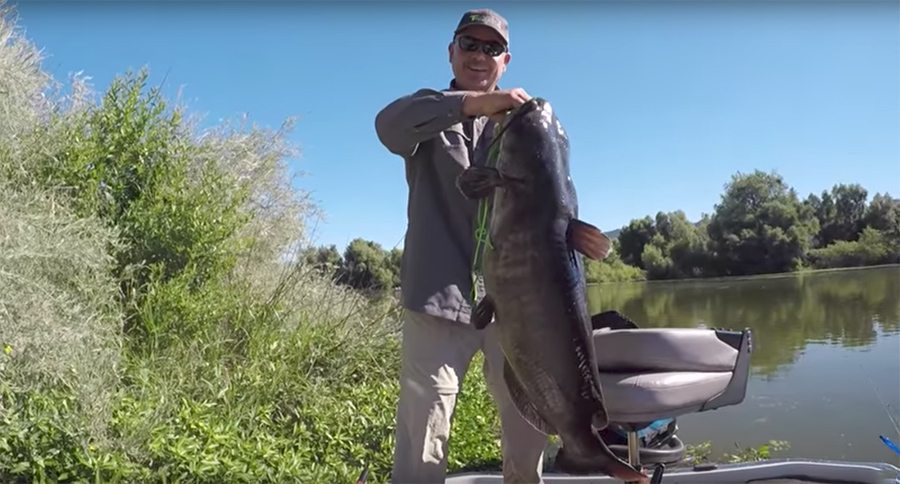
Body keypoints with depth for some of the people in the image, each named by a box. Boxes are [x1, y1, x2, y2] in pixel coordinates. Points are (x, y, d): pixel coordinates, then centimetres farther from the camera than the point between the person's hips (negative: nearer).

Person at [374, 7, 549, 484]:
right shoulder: (429, 115, 9)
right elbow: (389, 124, -16)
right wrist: (474, 102, -29)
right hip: (440, 295, -2)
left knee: (528, 430, 10)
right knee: (422, 433, -6)